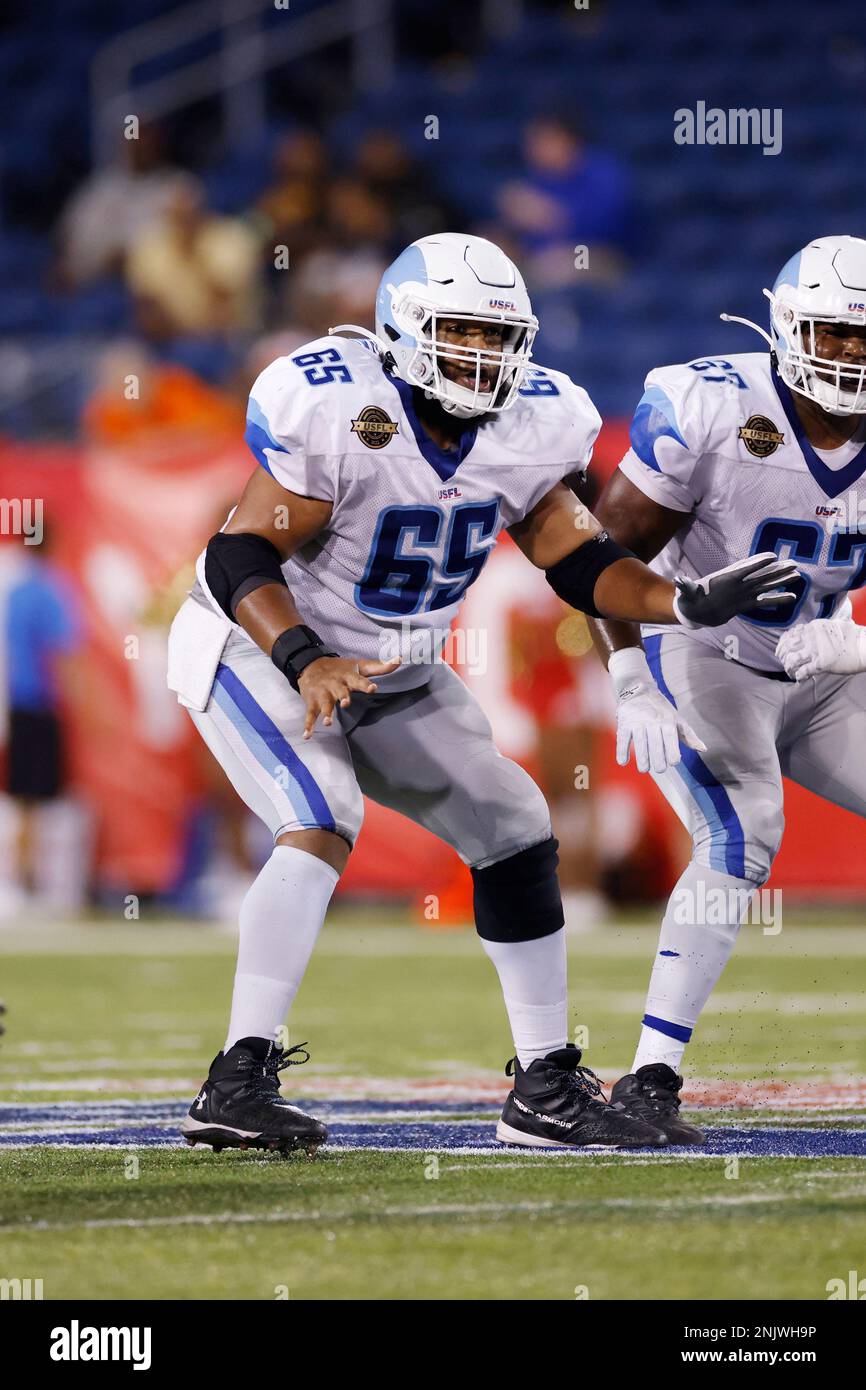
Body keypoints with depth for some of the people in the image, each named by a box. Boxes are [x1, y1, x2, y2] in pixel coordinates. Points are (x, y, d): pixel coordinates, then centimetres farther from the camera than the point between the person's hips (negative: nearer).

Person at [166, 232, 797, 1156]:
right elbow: (241, 557, -26)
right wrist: (307, 662, -40)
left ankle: (546, 1090, 13)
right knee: (321, 827, -28)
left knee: (514, 833, 4)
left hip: (398, 677, 7)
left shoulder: (529, 429, -7)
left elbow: (580, 564, 0)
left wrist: (687, 602, -16)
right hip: (261, 650, -7)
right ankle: (236, 1084, -29)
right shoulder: (337, 411, -27)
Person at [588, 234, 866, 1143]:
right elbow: (607, 550, -15)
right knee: (739, 844, -26)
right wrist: (631, 686, -21)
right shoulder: (713, 410, -21)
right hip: (696, 658, -6)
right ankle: (649, 1079, -26)